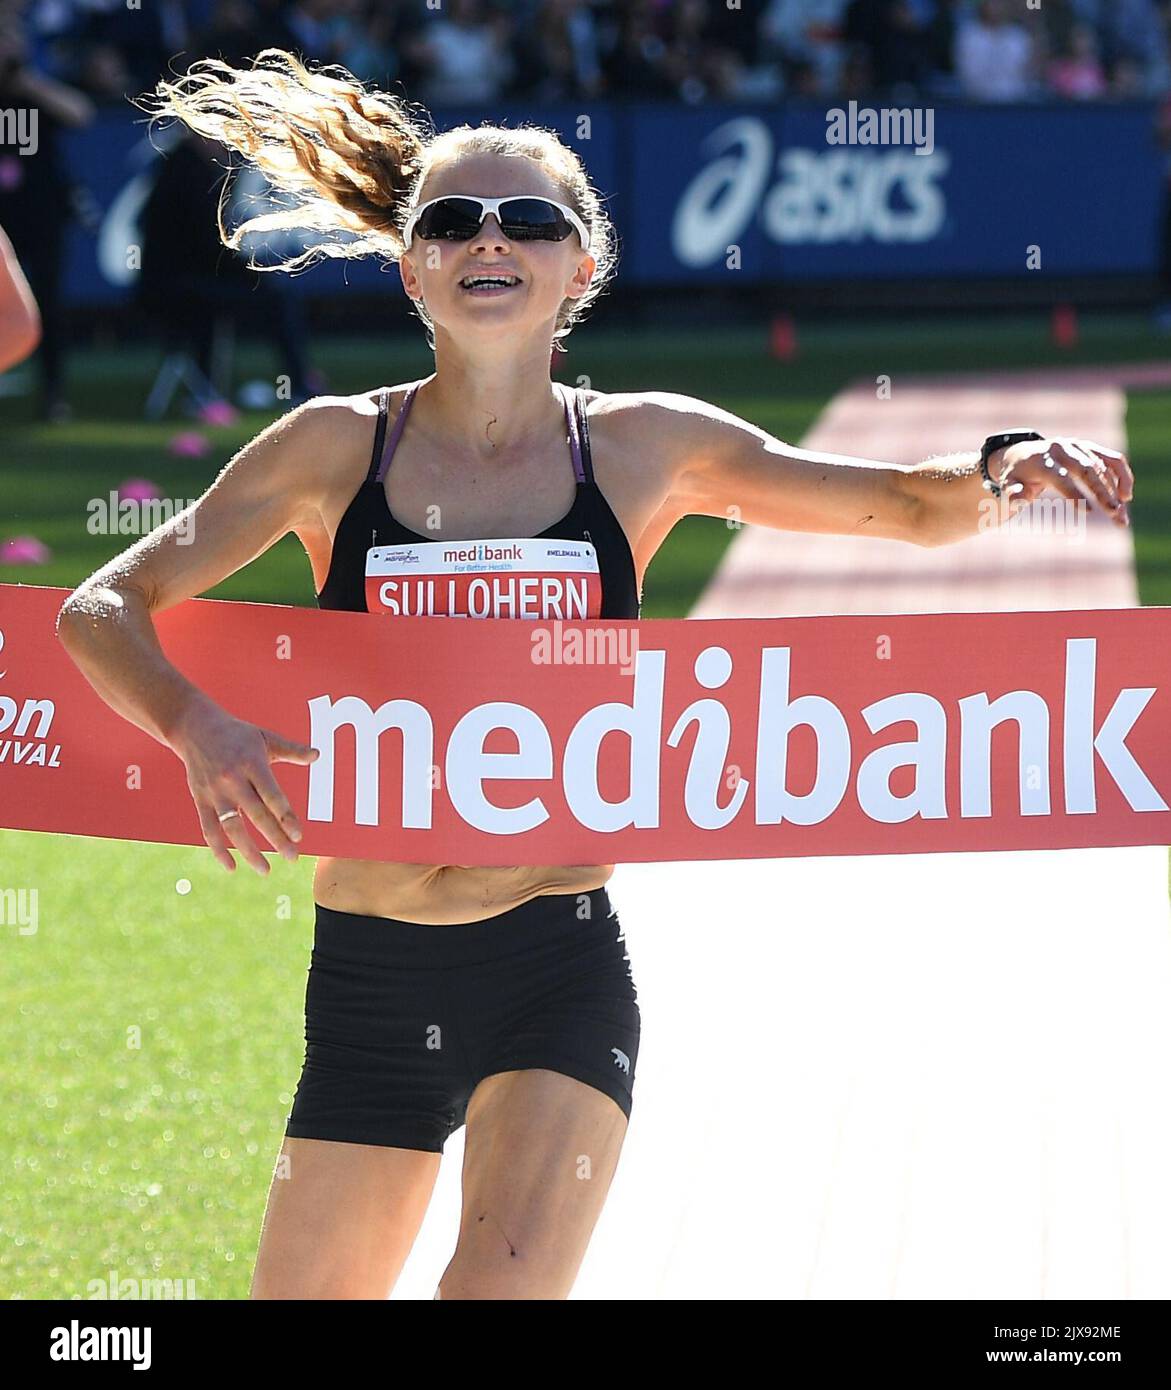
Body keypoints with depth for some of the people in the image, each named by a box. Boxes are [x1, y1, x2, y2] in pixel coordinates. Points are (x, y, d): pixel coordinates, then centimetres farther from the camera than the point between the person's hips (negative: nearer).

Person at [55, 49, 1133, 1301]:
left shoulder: (645, 450, 3)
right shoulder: (338, 449, 1)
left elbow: (916, 508, 12)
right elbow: (103, 608, 1)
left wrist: (1000, 469, -11)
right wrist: (197, 727, -19)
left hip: (558, 969, -1)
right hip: (368, 975, 1)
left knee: (507, 1282, -24)